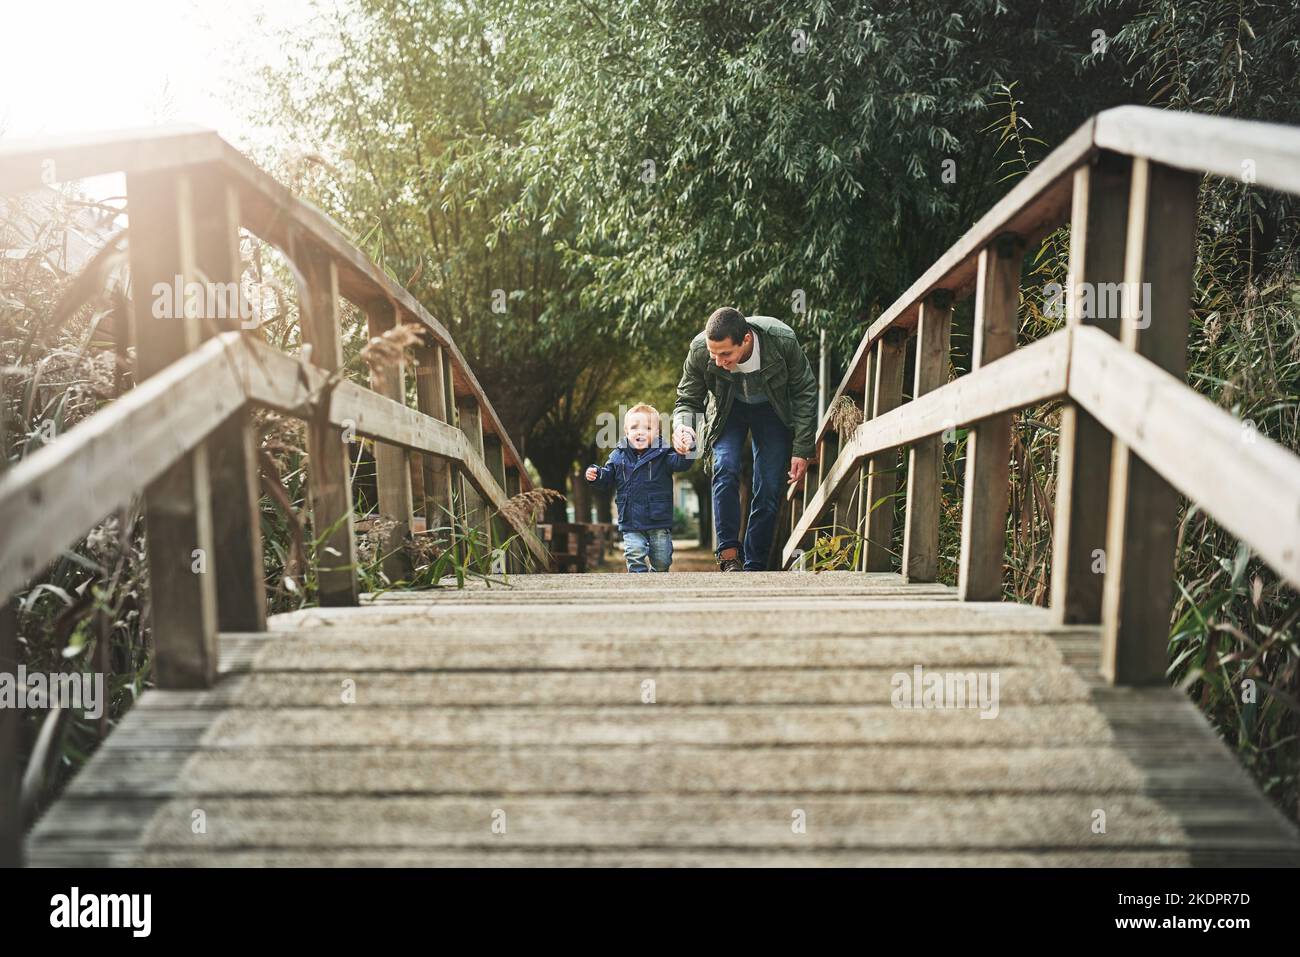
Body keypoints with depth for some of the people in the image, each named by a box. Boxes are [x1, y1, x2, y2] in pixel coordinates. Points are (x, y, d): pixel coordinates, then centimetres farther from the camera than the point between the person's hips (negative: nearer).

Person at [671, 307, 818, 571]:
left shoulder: (782, 340, -34)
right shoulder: (699, 350, -30)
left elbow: (805, 392, -18)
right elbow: (688, 400, -14)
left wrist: (802, 450, -19)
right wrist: (682, 426, -38)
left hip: (772, 409, 0)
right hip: (729, 409, 1)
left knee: (769, 489, -6)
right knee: (725, 469, -24)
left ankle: (755, 566, 5)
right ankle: (729, 556, -17)